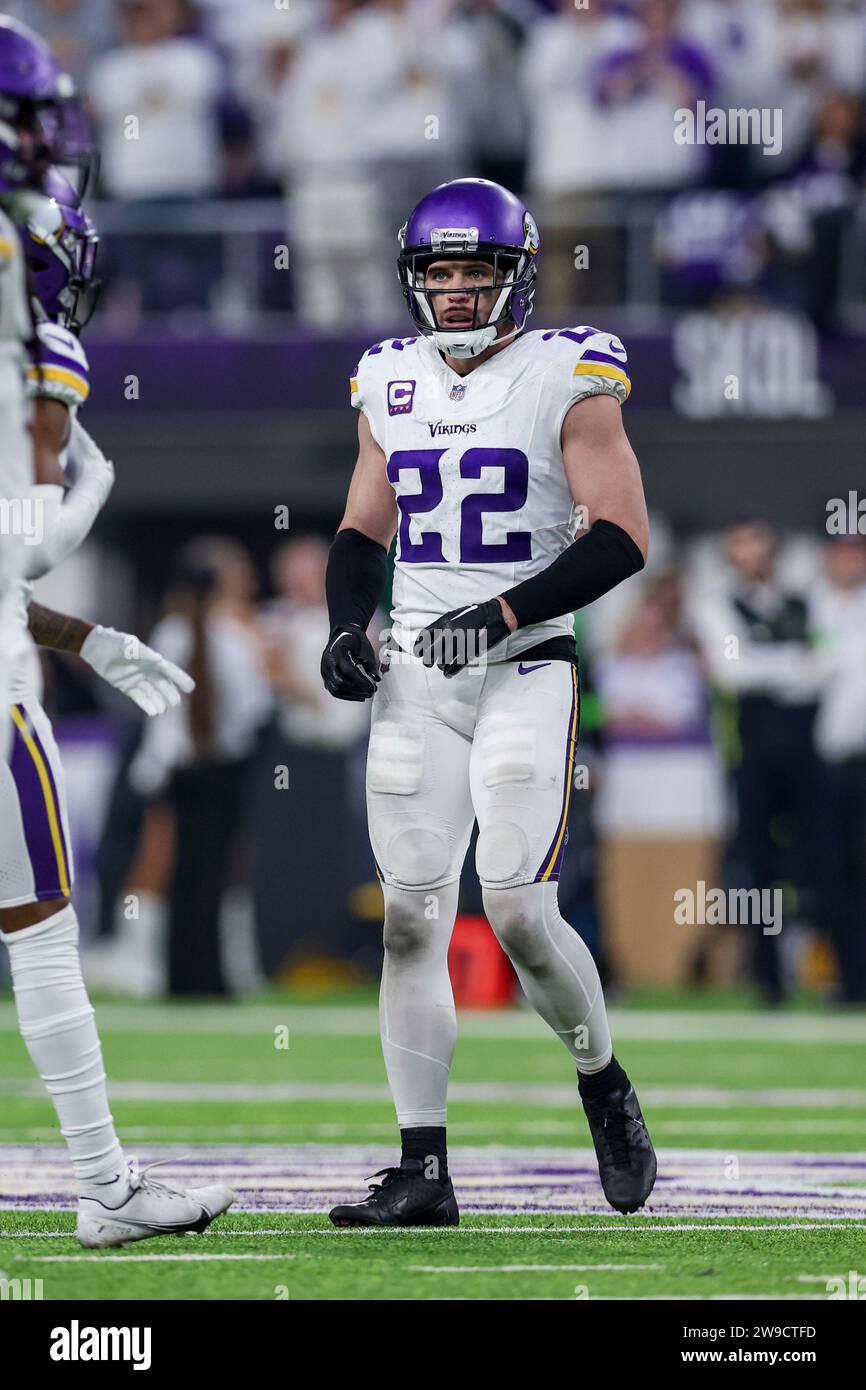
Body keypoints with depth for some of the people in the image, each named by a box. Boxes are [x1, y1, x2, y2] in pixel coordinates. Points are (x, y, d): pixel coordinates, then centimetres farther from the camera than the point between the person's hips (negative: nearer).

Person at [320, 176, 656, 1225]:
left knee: (521, 918, -12)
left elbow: (621, 538, -11)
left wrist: (502, 615, -19)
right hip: (414, 679, 5)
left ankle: (603, 1087, 17)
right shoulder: (391, 385, 11)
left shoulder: (568, 379, -5)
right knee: (411, 921, -1)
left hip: (524, 670, -5)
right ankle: (423, 1169, 2)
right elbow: (363, 531, 21)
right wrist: (346, 626, 2)